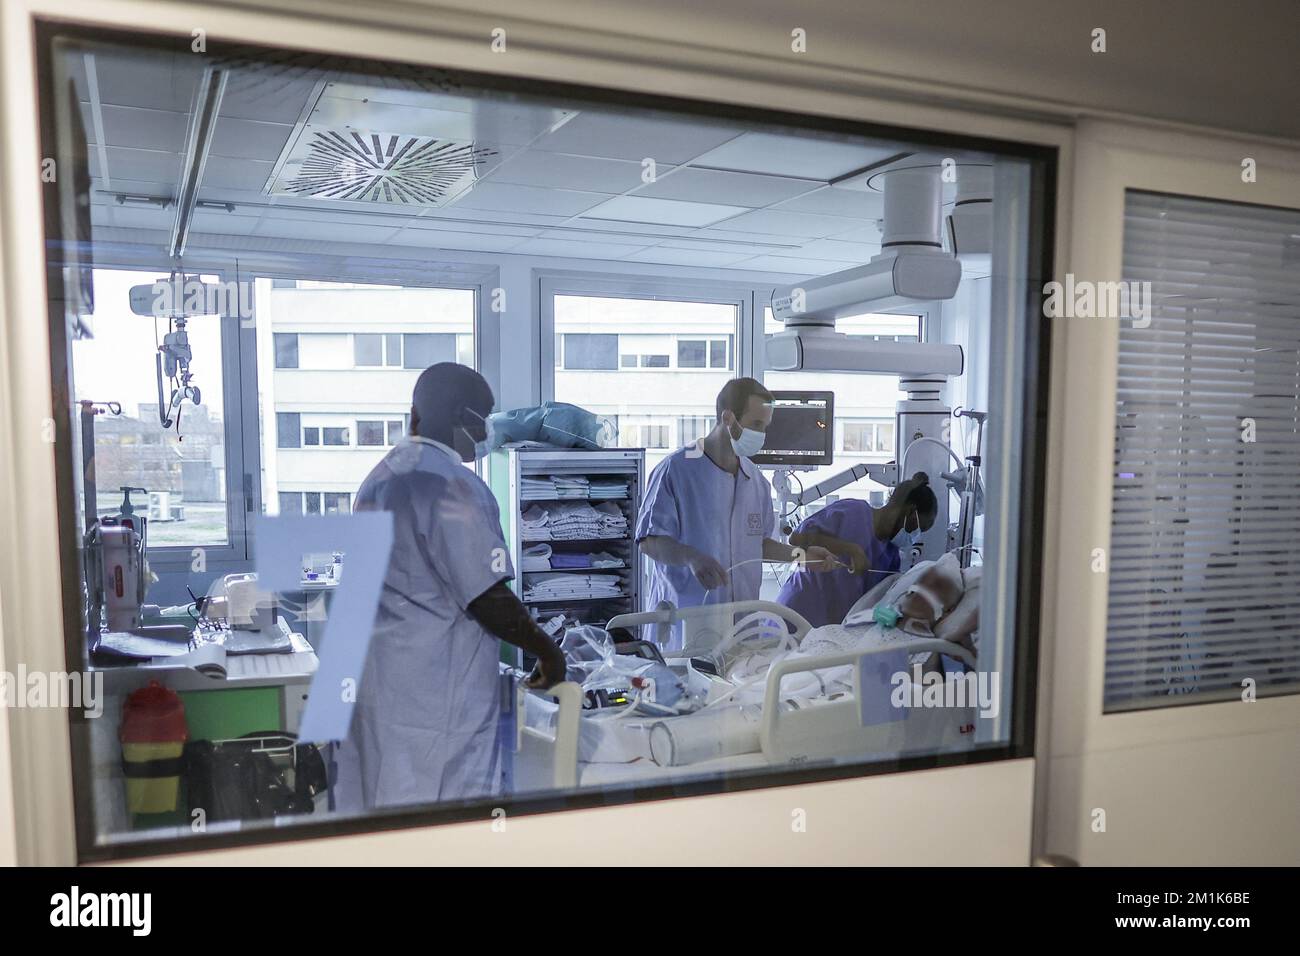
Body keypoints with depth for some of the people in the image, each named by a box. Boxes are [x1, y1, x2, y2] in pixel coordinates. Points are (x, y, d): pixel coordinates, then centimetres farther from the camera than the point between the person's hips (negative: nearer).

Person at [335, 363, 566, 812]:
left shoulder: (379, 478, 12)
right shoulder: (453, 486, -17)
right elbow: (489, 600, -19)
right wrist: (547, 651, -5)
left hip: (377, 680, 9)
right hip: (437, 695, -9)